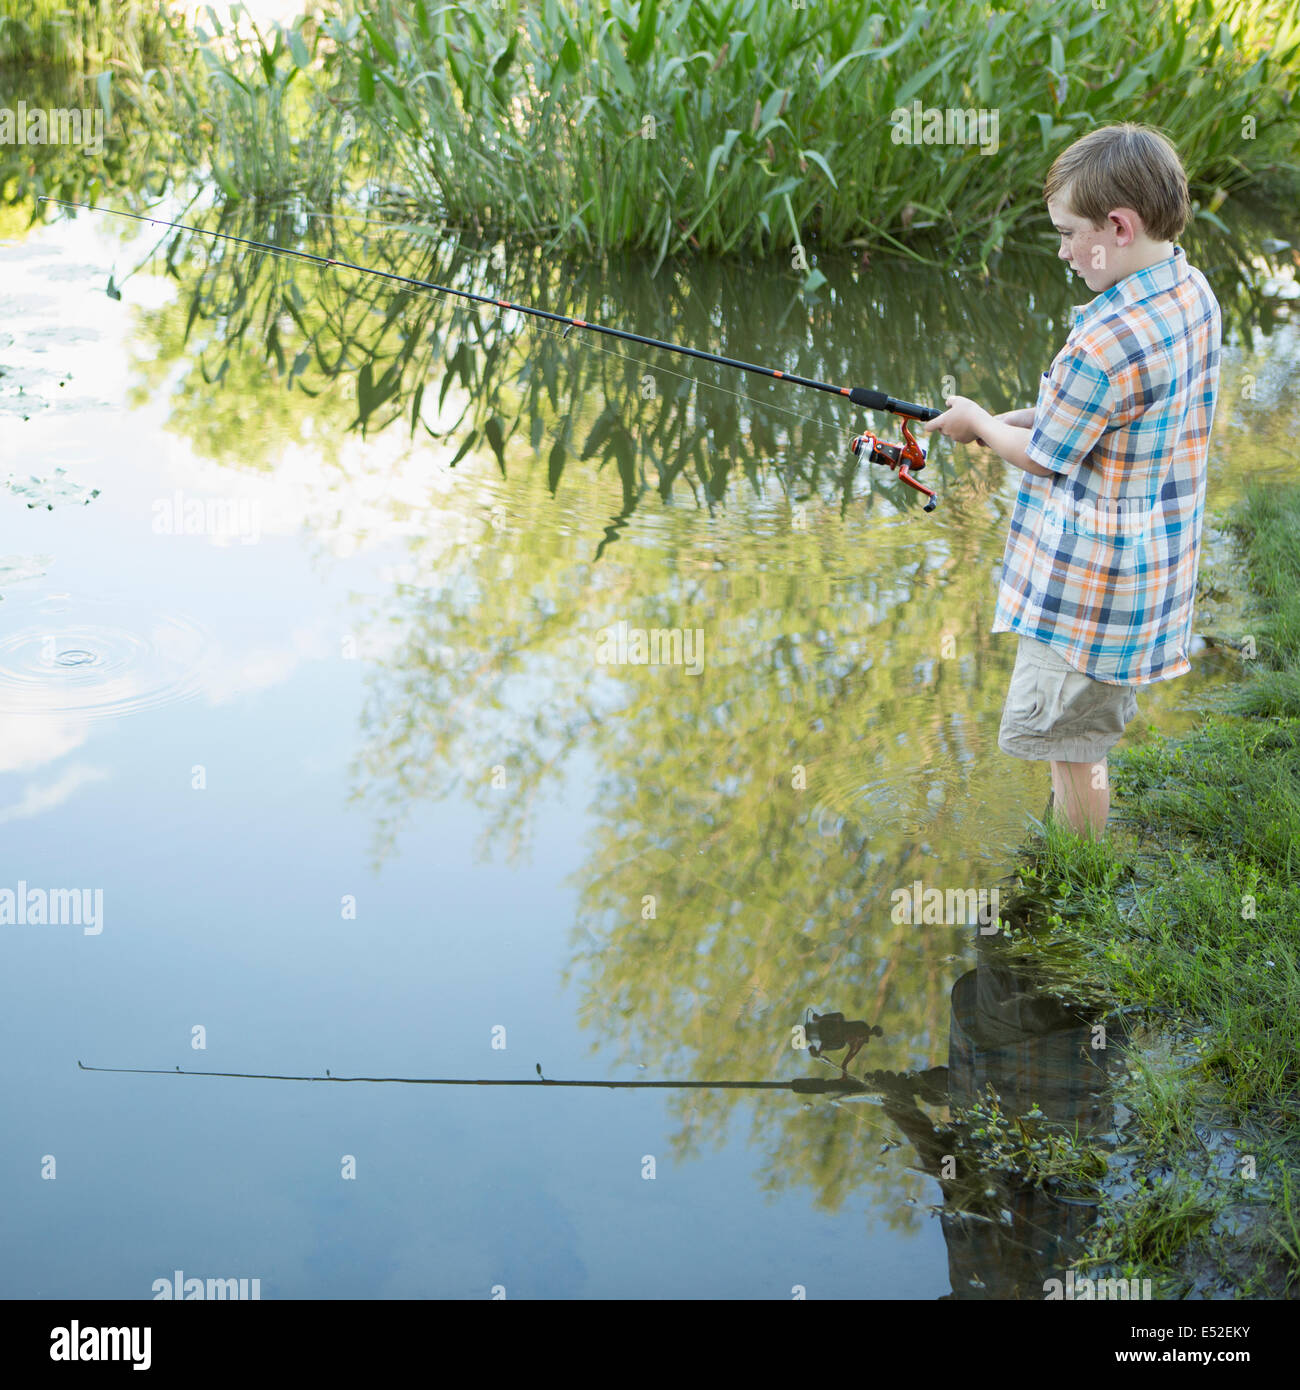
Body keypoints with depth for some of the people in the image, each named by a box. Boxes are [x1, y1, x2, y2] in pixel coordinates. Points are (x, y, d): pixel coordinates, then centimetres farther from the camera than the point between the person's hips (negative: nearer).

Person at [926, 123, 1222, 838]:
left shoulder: (1109, 343, -30)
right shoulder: (1192, 292, 0)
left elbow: (1042, 456, -14)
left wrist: (977, 421, 6)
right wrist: (1014, 418, 9)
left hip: (1091, 584, -10)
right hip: (1153, 560, 10)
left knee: (1069, 743, 4)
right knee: (1087, 734, 23)